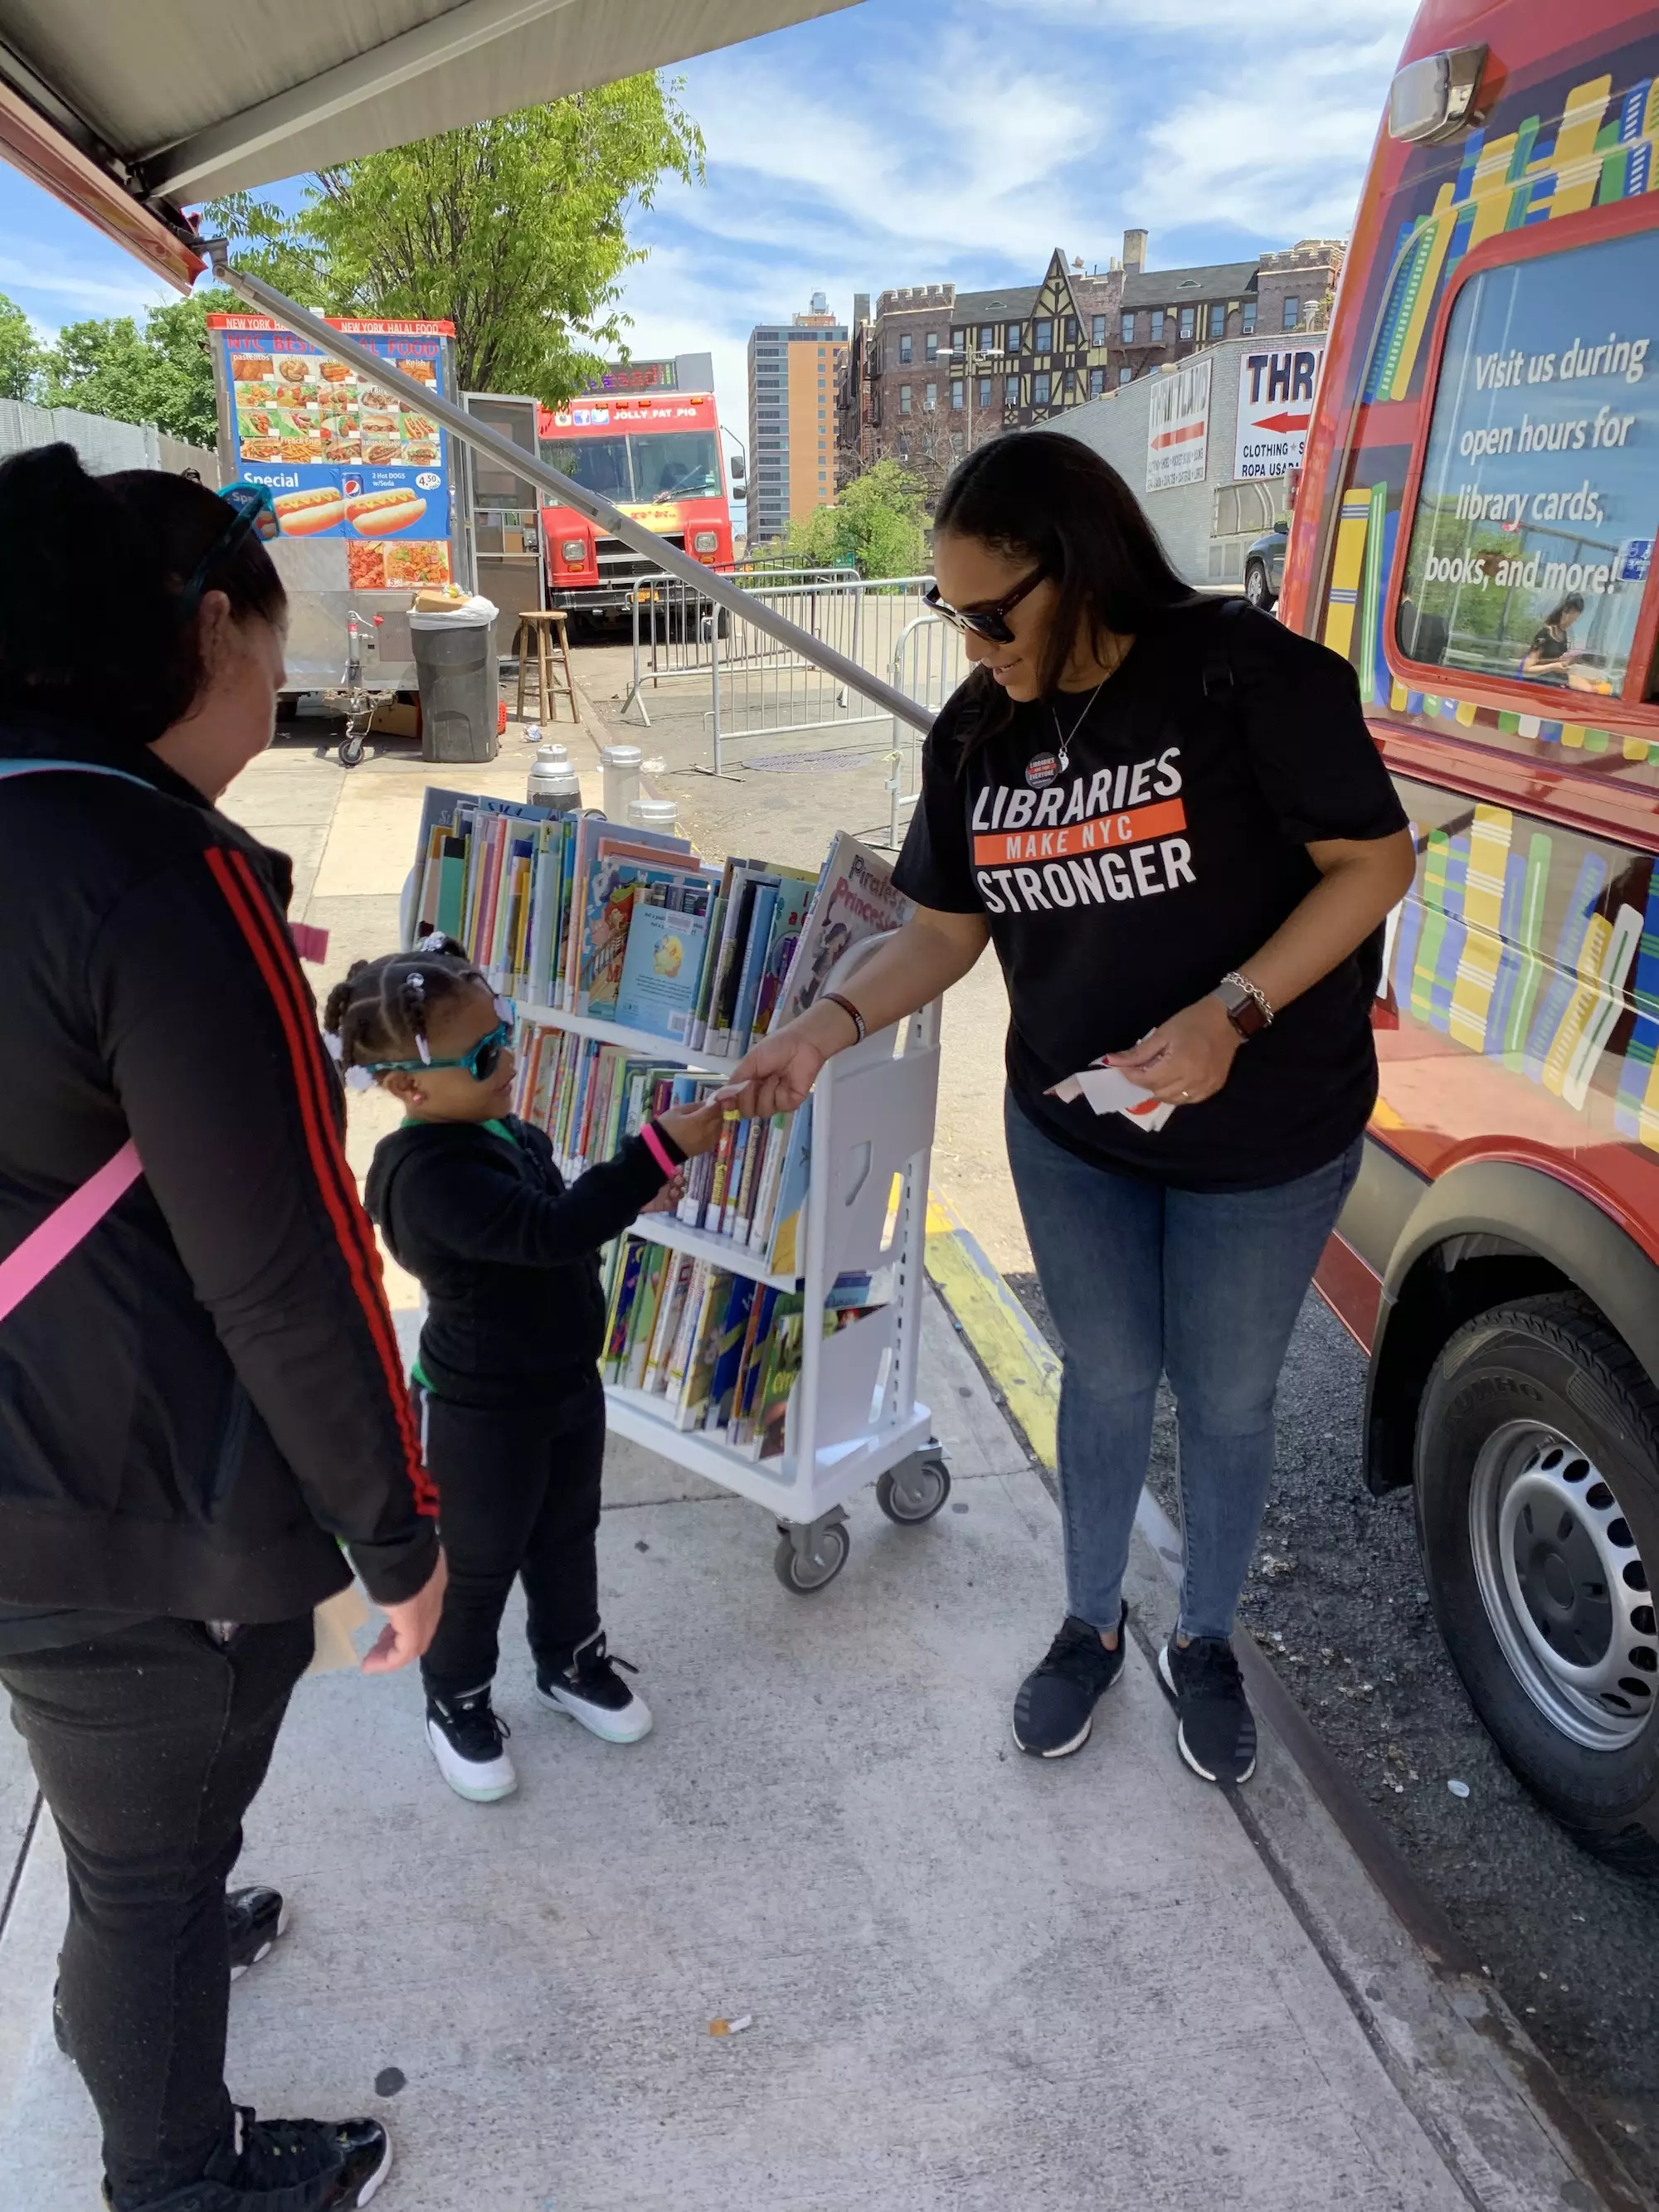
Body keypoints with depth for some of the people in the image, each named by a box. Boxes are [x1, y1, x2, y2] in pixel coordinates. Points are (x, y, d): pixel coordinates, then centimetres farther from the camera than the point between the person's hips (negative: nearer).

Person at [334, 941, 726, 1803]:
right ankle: (457, 1701, 39)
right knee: (478, 1566, 15)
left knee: (567, 1536, 26)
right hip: (482, 1413, -8)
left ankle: (570, 1660, 49)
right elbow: (549, 1232, -43)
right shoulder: (429, 1174, -33)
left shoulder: (503, 1132, -2)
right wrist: (660, 1149, -44)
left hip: (568, 1379, 8)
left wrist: (627, 1195, 3)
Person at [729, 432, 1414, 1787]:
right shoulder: (974, 735, -4)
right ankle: (1092, 1624, 43)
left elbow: (1376, 860, -16)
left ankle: (1206, 1642, 41)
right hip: (1069, 1132, 4)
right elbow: (947, 931, 0)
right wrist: (830, 1026, -16)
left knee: (1225, 1401, 14)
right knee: (1107, 1381, 19)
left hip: (1268, 1139, -3)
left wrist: (1231, 1012, -27)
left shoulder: (1247, 675, -20)